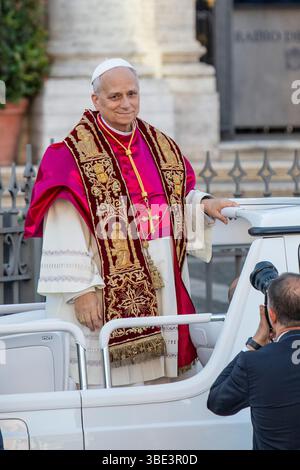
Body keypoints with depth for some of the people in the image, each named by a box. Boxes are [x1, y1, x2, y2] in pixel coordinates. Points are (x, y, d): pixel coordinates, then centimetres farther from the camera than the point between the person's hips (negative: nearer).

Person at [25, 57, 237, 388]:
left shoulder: (162, 148, 13)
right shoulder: (74, 155, -6)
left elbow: (179, 202, 22)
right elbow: (65, 235, -11)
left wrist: (204, 205, 1)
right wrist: (80, 289, -17)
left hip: (162, 291, 6)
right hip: (106, 293, -6)